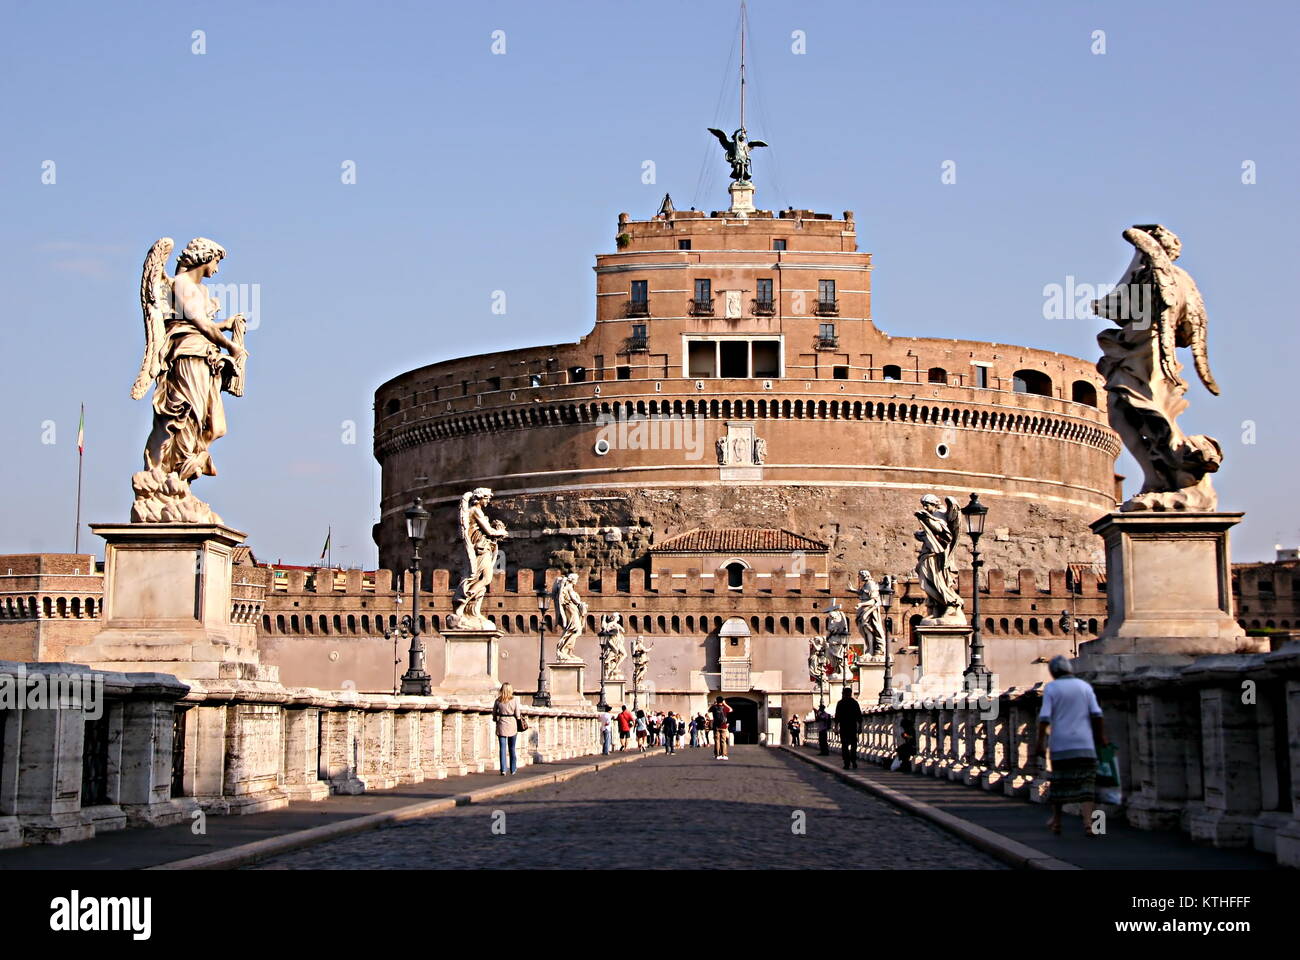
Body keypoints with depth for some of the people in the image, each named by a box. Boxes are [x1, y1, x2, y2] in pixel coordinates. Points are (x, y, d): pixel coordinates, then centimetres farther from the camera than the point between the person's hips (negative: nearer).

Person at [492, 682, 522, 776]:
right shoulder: (514, 700, -5)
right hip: (512, 724, 0)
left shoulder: (498, 700, -2)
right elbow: (517, 715, -3)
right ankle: (513, 770, 19)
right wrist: (518, 727, 9)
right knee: (512, 748, 12)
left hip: (501, 725, 0)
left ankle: (503, 770, -7)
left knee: (502, 748, 1)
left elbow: (494, 713, 4)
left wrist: (496, 721, 20)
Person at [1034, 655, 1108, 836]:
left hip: (1060, 744, -1)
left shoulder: (1051, 688, 0)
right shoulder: (1085, 686, 7)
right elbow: (1096, 714, 2)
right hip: (1084, 743, 1)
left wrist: (1039, 742, -5)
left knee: (1059, 781, 11)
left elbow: (1044, 717, -7)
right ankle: (1088, 822, -14)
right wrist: (1102, 737, 9)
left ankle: (1056, 821, 20)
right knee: (1086, 782, -1)